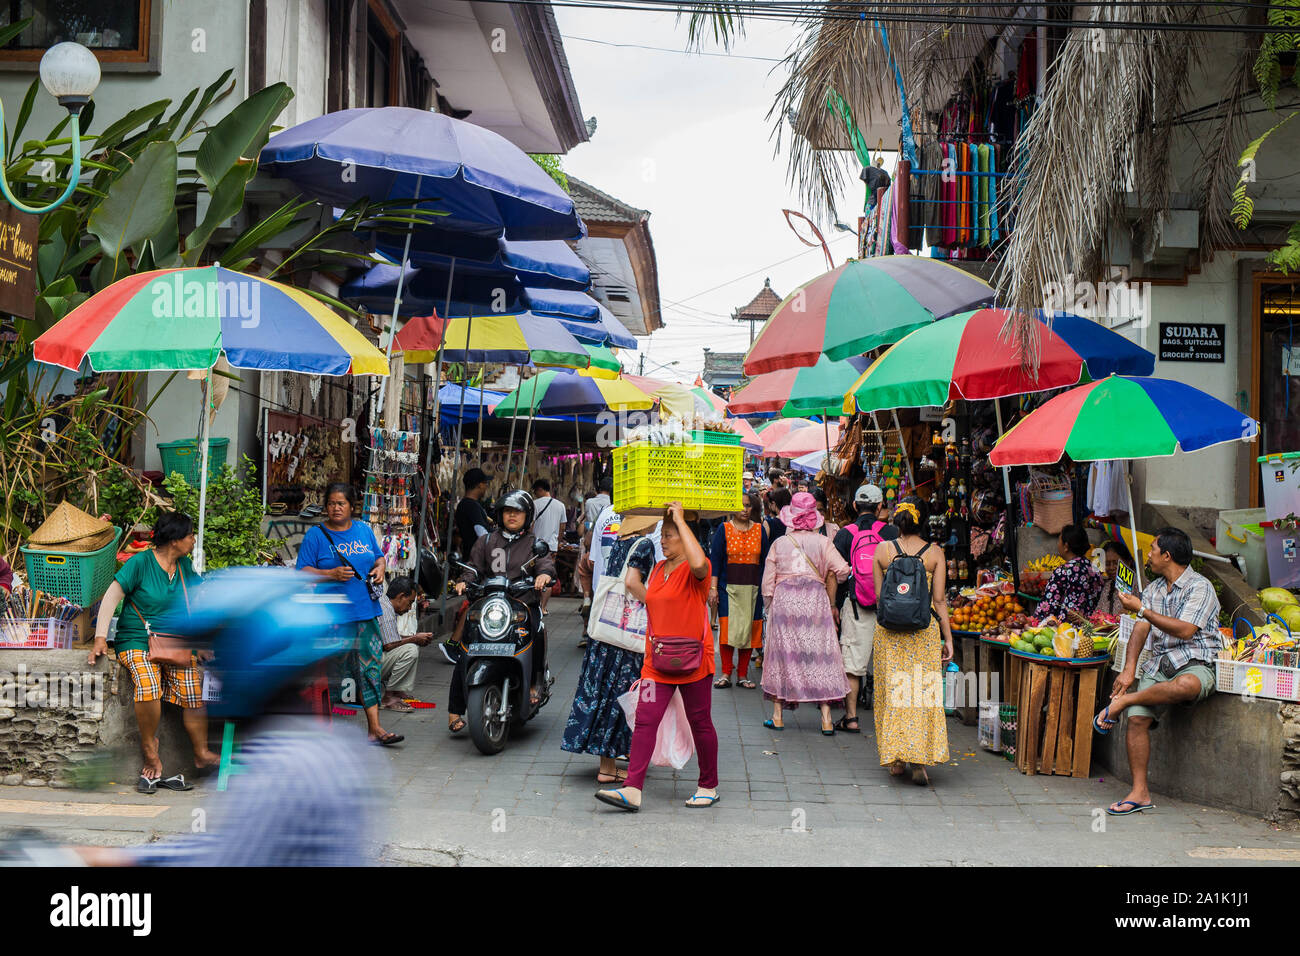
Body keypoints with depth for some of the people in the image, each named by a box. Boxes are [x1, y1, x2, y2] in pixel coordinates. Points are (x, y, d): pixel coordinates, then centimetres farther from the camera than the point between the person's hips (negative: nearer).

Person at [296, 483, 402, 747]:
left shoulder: (364, 530, 13)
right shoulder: (316, 536, -1)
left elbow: (379, 556, 26)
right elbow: (303, 572, -5)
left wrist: (380, 568, 3)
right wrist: (332, 574, -18)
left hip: (365, 612, 4)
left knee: (371, 666, 0)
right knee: (331, 670, 0)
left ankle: (374, 728, 2)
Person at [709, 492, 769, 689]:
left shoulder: (759, 529, 9)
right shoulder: (724, 529, 3)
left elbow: (764, 560, 12)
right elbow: (714, 560, 1)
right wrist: (713, 588, -7)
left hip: (753, 588, 2)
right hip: (728, 587, -2)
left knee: (749, 629, 1)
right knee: (727, 628, -8)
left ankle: (743, 675, 9)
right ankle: (726, 674, 0)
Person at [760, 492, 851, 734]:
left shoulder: (779, 543, 5)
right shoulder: (822, 542, 2)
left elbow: (767, 582, 5)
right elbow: (841, 570, -8)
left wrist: (770, 610, 16)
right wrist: (831, 602, 6)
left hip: (784, 600, 1)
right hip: (815, 600, 0)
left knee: (782, 652, 8)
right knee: (820, 654, 3)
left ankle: (777, 717, 10)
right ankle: (826, 720, 0)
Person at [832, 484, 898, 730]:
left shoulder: (845, 534, -1)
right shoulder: (892, 532, 0)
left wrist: (834, 606, 5)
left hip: (855, 606, -1)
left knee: (851, 663, 2)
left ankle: (851, 717, 1)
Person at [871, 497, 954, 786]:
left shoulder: (882, 551, 0)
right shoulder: (935, 553, -2)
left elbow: (878, 597, 4)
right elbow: (939, 600, -3)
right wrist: (948, 638, 2)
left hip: (889, 631, 1)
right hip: (925, 630, -1)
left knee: (892, 690, 11)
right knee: (923, 691, 4)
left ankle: (896, 759, 15)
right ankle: (919, 761, -4)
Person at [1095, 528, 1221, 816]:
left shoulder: (1199, 586, -6)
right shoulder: (1153, 588, 17)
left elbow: (1184, 631, -17)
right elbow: (1140, 629, 9)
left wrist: (1142, 610, -14)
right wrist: (1129, 670, -5)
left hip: (1195, 664, -6)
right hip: (1159, 665, 6)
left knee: (1186, 685, -41)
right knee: (1138, 718, -15)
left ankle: (1121, 701, -22)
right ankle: (1140, 793, -9)